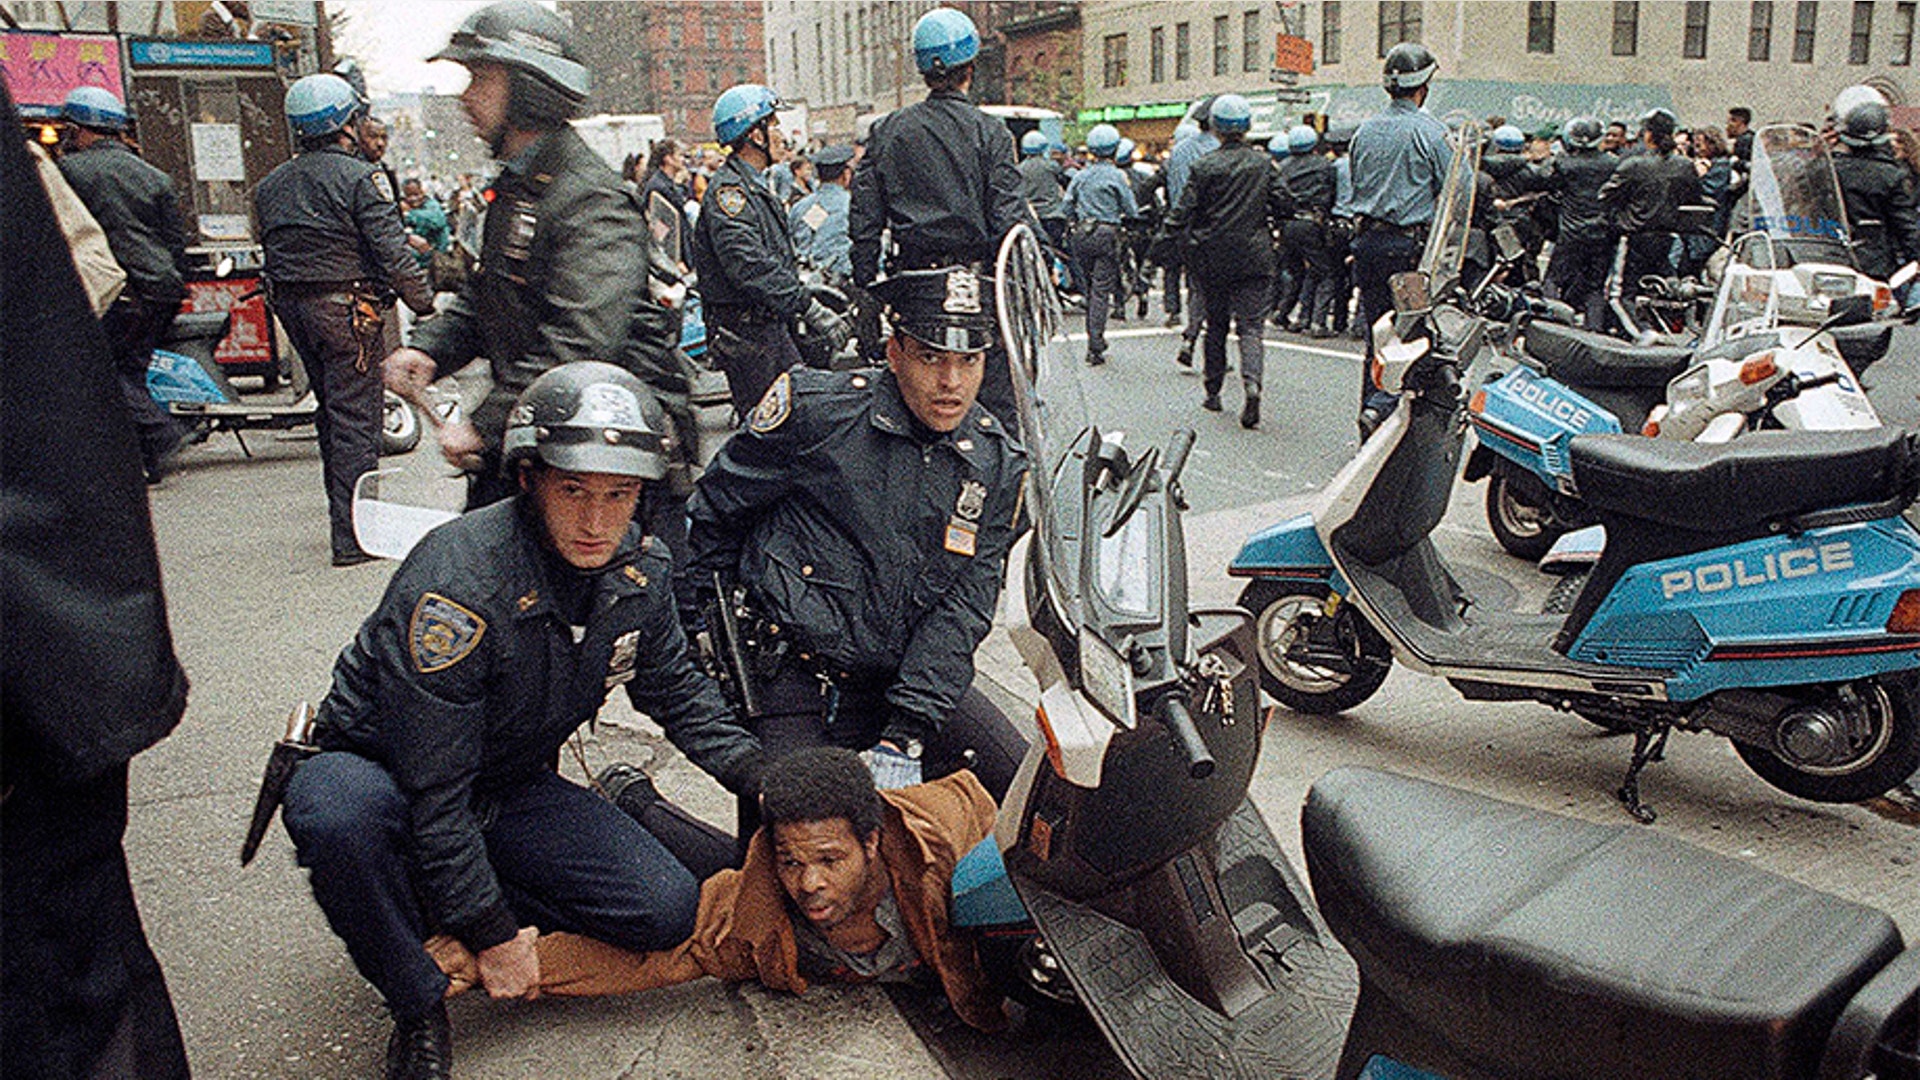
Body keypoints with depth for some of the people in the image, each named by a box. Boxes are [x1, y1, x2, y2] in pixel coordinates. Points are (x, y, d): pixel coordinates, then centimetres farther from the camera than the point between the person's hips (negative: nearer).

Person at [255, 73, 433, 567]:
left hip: (292, 304, 8)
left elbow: (272, 248, 14)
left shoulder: (269, 186, 12)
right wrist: (425, 302, -9)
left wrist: (286, 301, 20)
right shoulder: (358, 177, -12)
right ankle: (354, 536, -6)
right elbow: (391, 250, -16)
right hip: (347, 305, -7)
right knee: (356, 418, -6)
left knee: (331, 410, 19)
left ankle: (344, 513, 29)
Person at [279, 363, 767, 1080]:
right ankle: (418, 1009, -13)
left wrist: (765, 778, -6)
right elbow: (433, 790, -28)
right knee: (340, 815, -41)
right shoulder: (455, 583, -31)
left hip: (510, 787, 5)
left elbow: (677, 691, 7)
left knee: (667, 909, -13)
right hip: (381, 771, -5)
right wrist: (494, 936, -22)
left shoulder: (641, 571, -11)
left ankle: (441, 913, 4)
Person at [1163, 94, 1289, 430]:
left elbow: (1185, 211, -7)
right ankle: (1252, 380, -26)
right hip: (1254, 257, 1)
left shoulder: (1205, 167, -6)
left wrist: (1171, 227, 13)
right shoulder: (1263, 164, 1)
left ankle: (1213, 392, 20)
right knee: (1250, 324, -1)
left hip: (1212, 256, 0)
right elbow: (1284, 205, 1)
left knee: (1215, 323, 14)